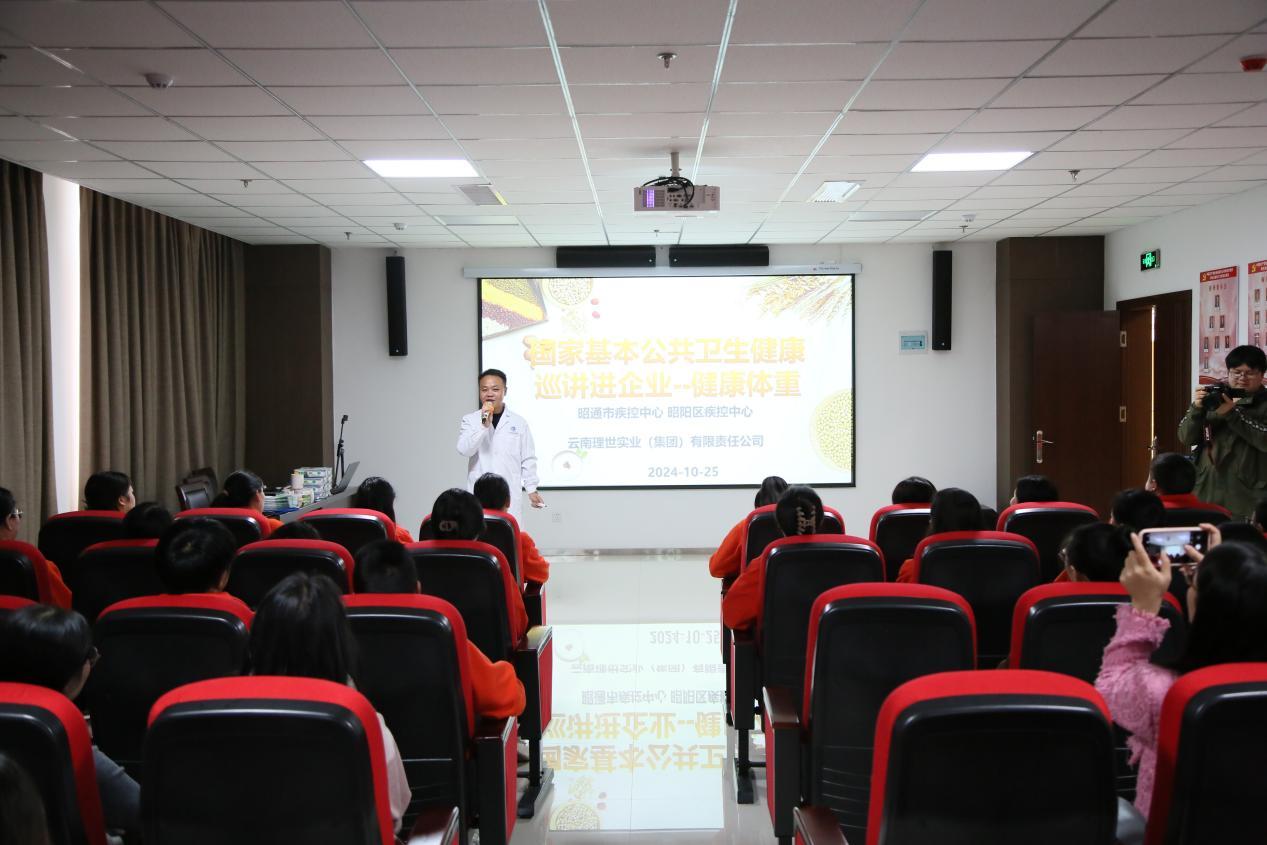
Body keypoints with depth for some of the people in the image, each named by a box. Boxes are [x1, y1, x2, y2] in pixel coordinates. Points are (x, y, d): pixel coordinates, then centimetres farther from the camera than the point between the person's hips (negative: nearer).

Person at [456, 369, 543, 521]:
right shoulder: (470, 420, 5)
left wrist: (531, 489, 3)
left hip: (510, 495, 0)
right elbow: (464, 450, -9)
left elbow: (528, 459, 7)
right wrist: (484, 424, -16)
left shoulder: (519, 422, 6)